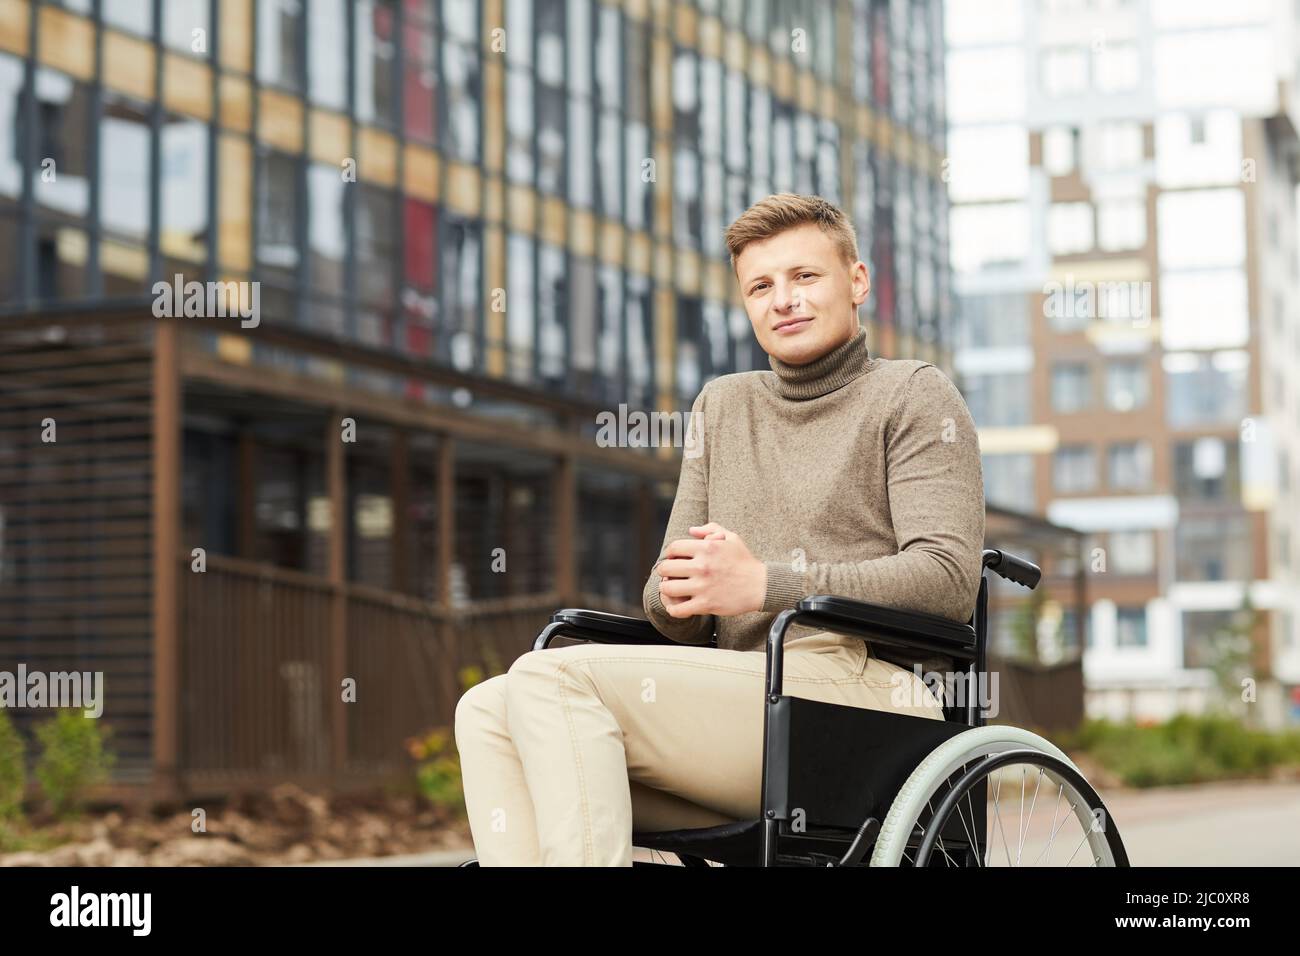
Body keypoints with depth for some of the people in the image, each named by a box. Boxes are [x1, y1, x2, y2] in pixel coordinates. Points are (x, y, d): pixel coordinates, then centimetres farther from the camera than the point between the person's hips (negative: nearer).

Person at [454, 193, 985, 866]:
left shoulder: (913, 397, 8)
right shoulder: (722, 406, 26)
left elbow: (948, 579, -7)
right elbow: (667, 588, 22)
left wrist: (765, 584, -15)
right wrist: (679, 593, -5)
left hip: (862, 693, -7)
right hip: (737, 701, 7)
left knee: (551, 677, -23)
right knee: (487, 711, -15)